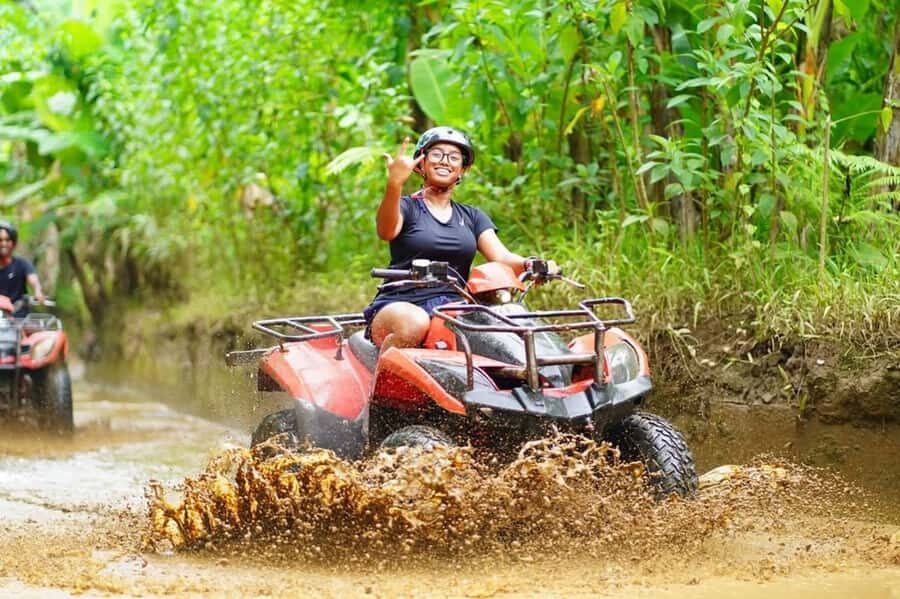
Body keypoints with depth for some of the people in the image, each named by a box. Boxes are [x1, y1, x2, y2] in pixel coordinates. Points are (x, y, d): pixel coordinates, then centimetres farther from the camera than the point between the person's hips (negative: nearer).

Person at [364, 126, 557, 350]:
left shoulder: (472, 216, 21)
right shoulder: (407, 207, 8)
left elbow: (501, 257, 5)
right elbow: (386, 231, -17)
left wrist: (529, 264, -19)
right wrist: (394, 184, -36)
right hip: (399, 306, -3)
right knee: (415, 323, -39)